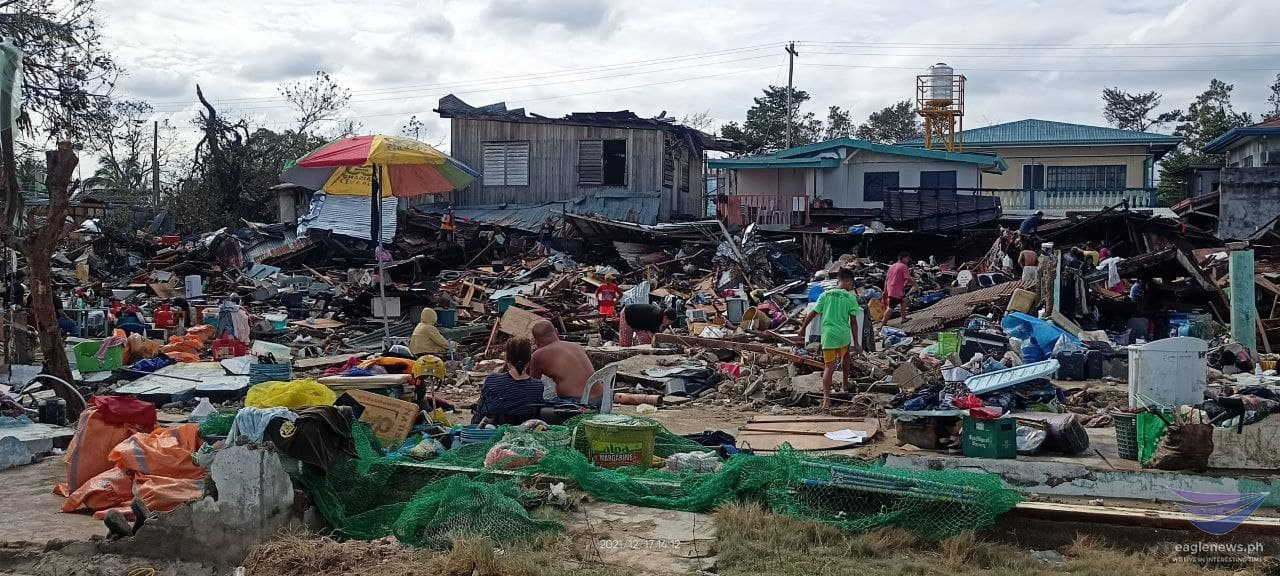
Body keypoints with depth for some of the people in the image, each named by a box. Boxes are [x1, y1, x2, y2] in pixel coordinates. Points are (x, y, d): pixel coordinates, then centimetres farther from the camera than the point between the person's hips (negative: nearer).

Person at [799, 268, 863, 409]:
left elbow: (813, 314, 3)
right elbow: (853, 322, -2)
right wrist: (856, 343, 3)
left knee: (829, 367, -1)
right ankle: (845, 381, 47)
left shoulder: (825, 295, 2)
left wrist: (803, 327, 18)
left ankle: (826, 398, -16)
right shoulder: (851, 298, -2)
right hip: (844, 335, 0)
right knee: (845, 355, 31)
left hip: (828, 335, 0)